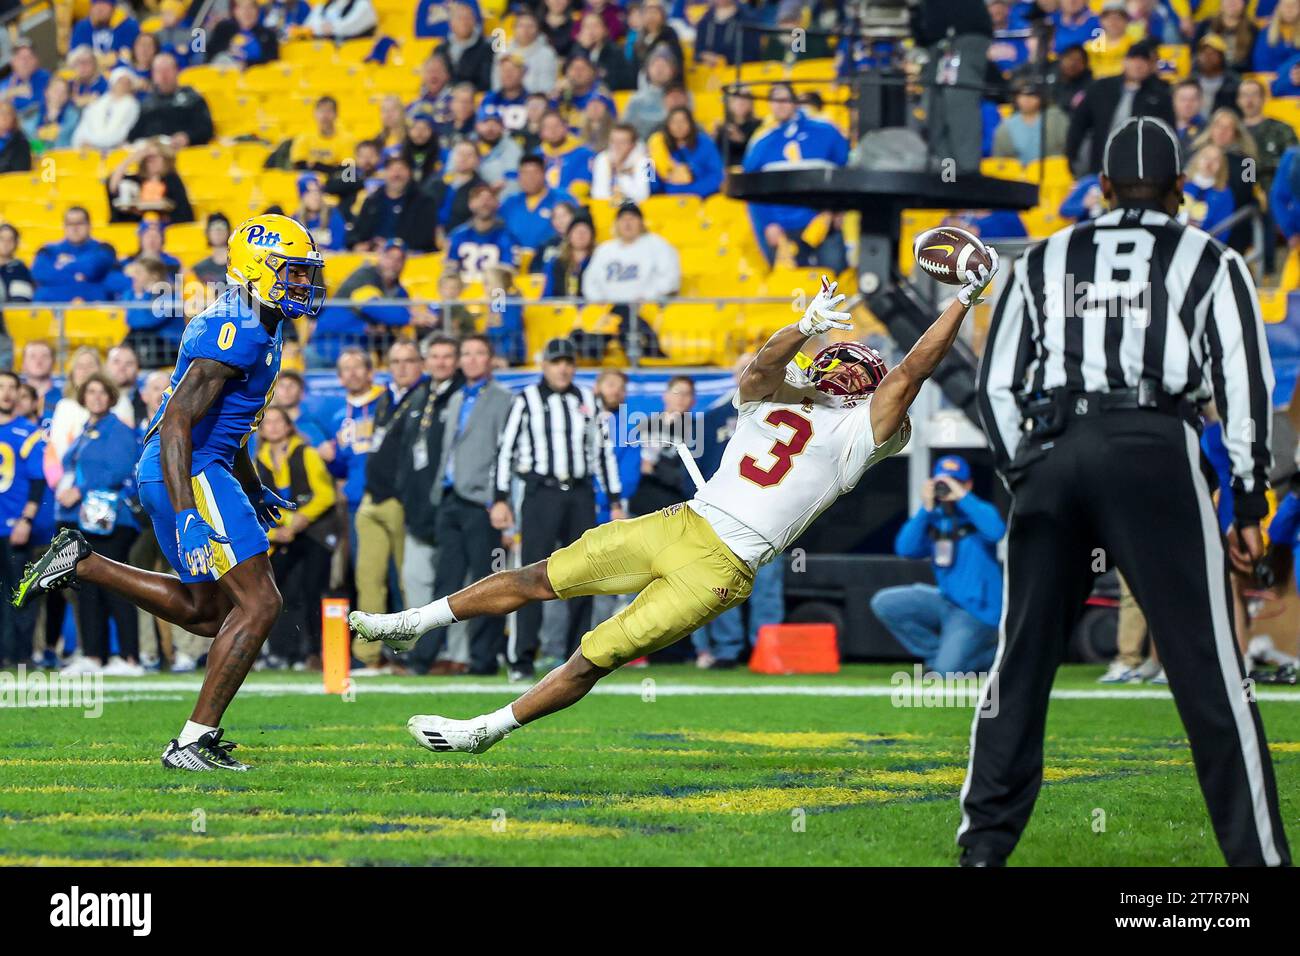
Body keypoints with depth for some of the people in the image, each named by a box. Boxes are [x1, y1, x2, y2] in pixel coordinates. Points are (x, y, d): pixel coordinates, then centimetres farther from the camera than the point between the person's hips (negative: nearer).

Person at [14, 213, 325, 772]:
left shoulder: (254, 329, 14)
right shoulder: (234, 332, -18)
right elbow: (176, 423, -24)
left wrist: (252, 492, 32)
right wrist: (186, 514, -30)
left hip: (202, 470, 10)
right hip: (188, 477, -10)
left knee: (207, 612, 19)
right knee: (258, 604, -11)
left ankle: (82, 563, 21)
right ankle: (193, 742, -9)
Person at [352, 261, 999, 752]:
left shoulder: (856, 432, 5)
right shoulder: (774, 400, 15)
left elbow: (910, 373, -5)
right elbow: (765, 366, -7)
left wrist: (965, 299, -9)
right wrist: (808, 327, -26)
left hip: (722, 566, -5)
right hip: (679, 525, 5)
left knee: (597, 655, -8)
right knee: (542, 577, 5)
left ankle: (487, 730, 3)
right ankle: (410, 624, 18)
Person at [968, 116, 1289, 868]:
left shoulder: (1044, 260, 21)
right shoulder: (1208, 261, 14)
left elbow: (997, 385, 17)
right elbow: (1245, 383, 4)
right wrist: (1249, 508, 6)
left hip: (1051, 458, 3)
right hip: (1155, 450, -3)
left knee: (1022, 662, 10)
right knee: (1209, 671, -3)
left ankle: (983, 846, 10)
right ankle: (1257, 852, -6)